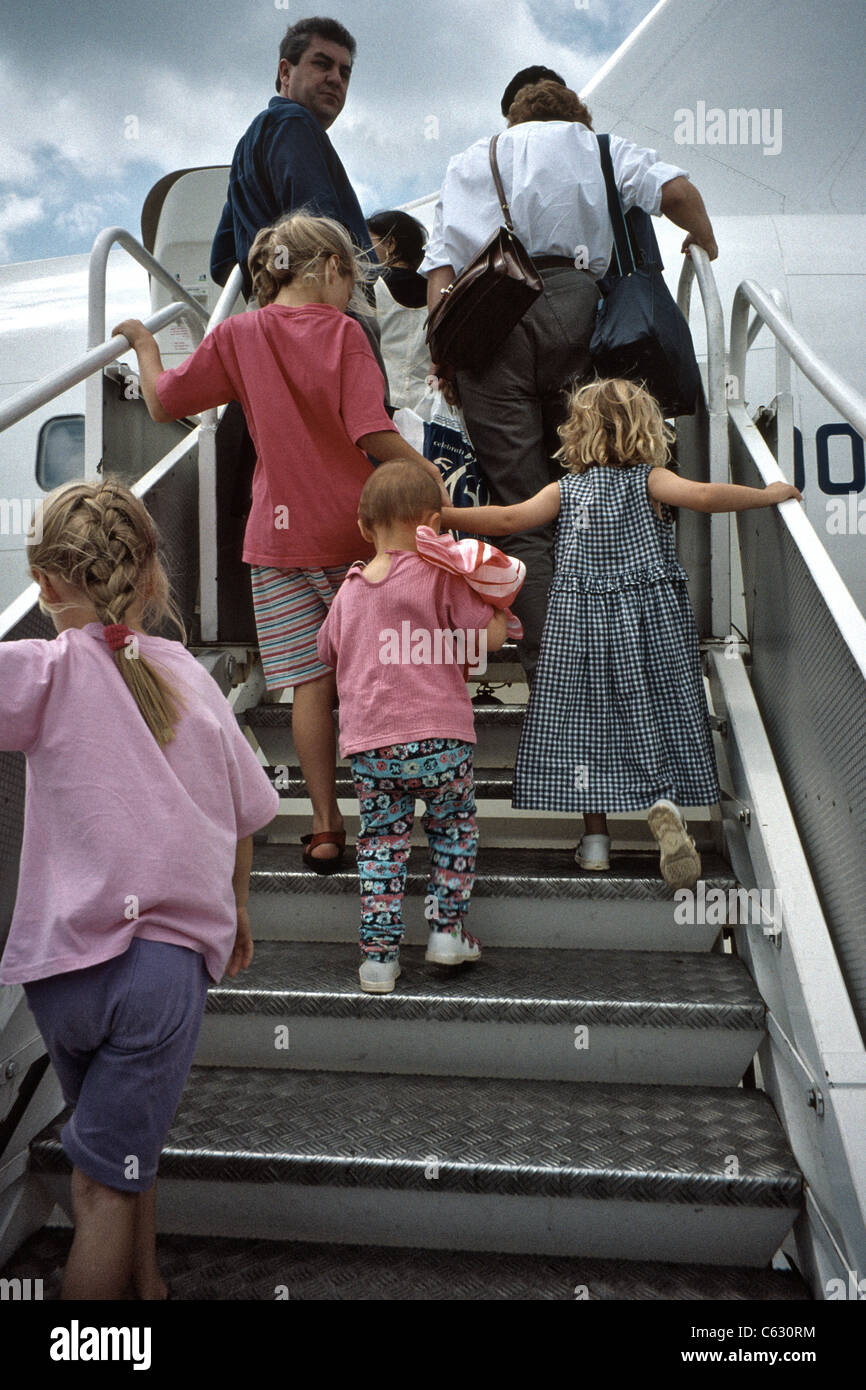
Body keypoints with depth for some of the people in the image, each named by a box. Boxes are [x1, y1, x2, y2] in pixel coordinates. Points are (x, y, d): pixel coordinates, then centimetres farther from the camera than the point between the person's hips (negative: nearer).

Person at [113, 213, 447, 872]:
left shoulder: (236, 335, 2)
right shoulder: (343, 332, -5)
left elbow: (164, 402, 8)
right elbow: (374, 434, -15)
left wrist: (144, 342, 25)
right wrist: (428, 471, -1)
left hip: (281, 535, 2)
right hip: (354, 528, -1)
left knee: (311, 682, 2)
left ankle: (325, 827, 7)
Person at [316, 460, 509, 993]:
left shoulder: (349, 592, 11)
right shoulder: (441, 577, -4)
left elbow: (330, 653, 24)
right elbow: (489, 636, -6)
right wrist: (499, 602, 14)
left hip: (369, 741, 3)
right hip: (438, 735, -3)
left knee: (381, 842, 11)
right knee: (455, 827, 18)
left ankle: (379, 954, 13)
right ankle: (448, 930, 20)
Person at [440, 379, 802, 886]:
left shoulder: (566, 490, 3)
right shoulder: (648, 480, -2)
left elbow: (507, 520, -5)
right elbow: (704, 496, -18)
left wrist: (443, 515, 4)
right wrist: (769, 494, -5)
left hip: (581, 621, 1)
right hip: (650, 620, -1)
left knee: (585, 720, 8)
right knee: (652, 717, 7)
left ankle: (596, 834, 10)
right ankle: (665, 804, -17)